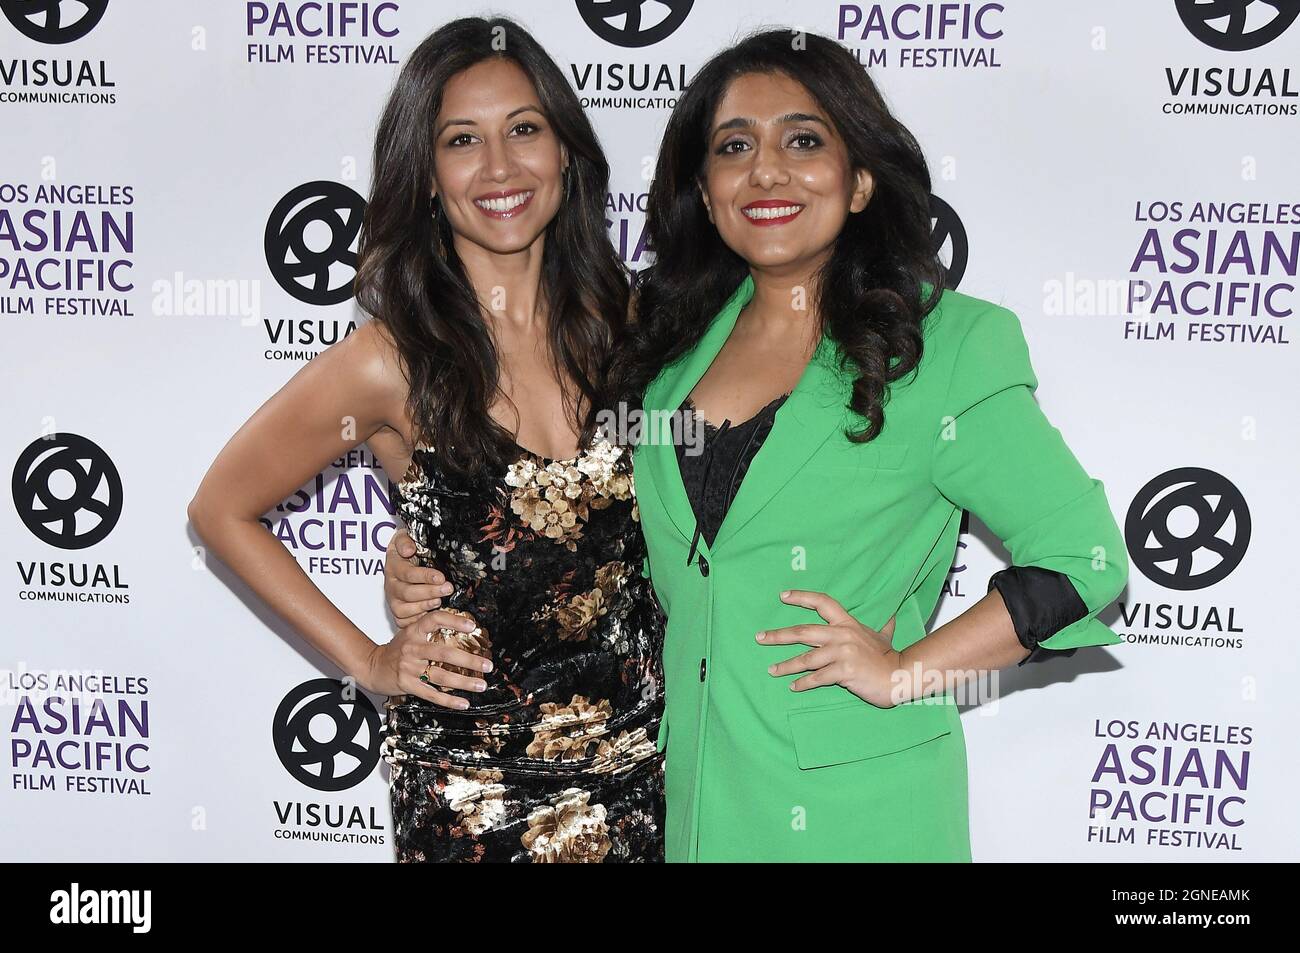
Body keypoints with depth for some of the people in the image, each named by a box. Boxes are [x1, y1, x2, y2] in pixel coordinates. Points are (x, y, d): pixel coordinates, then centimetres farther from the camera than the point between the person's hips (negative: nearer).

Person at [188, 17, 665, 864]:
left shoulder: (623, 323, -3)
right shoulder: (394, 360, -13)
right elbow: (223, 509, -2)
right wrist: (367, 660, -4)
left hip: (647, 759, 3)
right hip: (473, 786, -3)